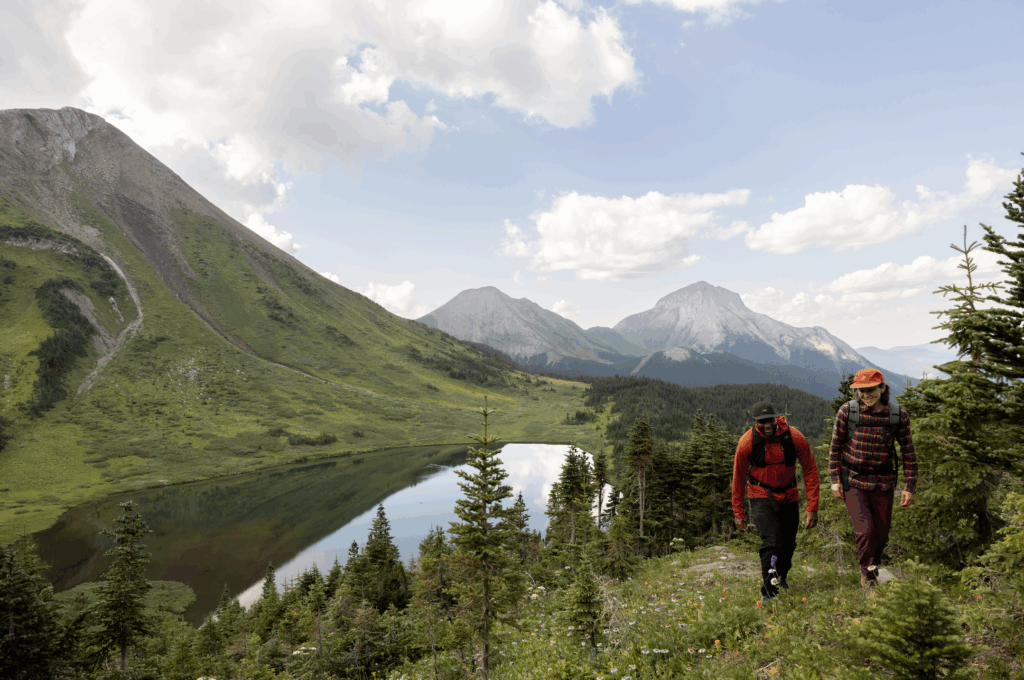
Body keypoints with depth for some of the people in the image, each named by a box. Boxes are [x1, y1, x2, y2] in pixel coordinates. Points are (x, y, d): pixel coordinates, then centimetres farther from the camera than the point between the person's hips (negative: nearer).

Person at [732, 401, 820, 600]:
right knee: (771, 542, -16)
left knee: (788, 544, 12)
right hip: (761, 496, -2)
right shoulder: (746, 443, -20)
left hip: (788, 495, 3)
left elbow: (810, 471, -8)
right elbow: (738, 478, -7)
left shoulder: (795, 438, -19)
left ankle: (781, 578, 39)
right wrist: (738, 512, -1)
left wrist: (812, 507, -12)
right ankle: (769, 590, -3)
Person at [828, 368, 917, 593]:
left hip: (883, 483, 2)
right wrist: (834, 479, -4)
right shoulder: (847, 411, -10)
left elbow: (908, 452, 2)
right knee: (865, 528, -14)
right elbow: (835, 447, -1)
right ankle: (868, 574, 10)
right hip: (853, 481, -2)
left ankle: (873, 565, 41)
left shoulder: (899, 415, -7)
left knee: (882, 534, 11)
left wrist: (910, 486, 0)